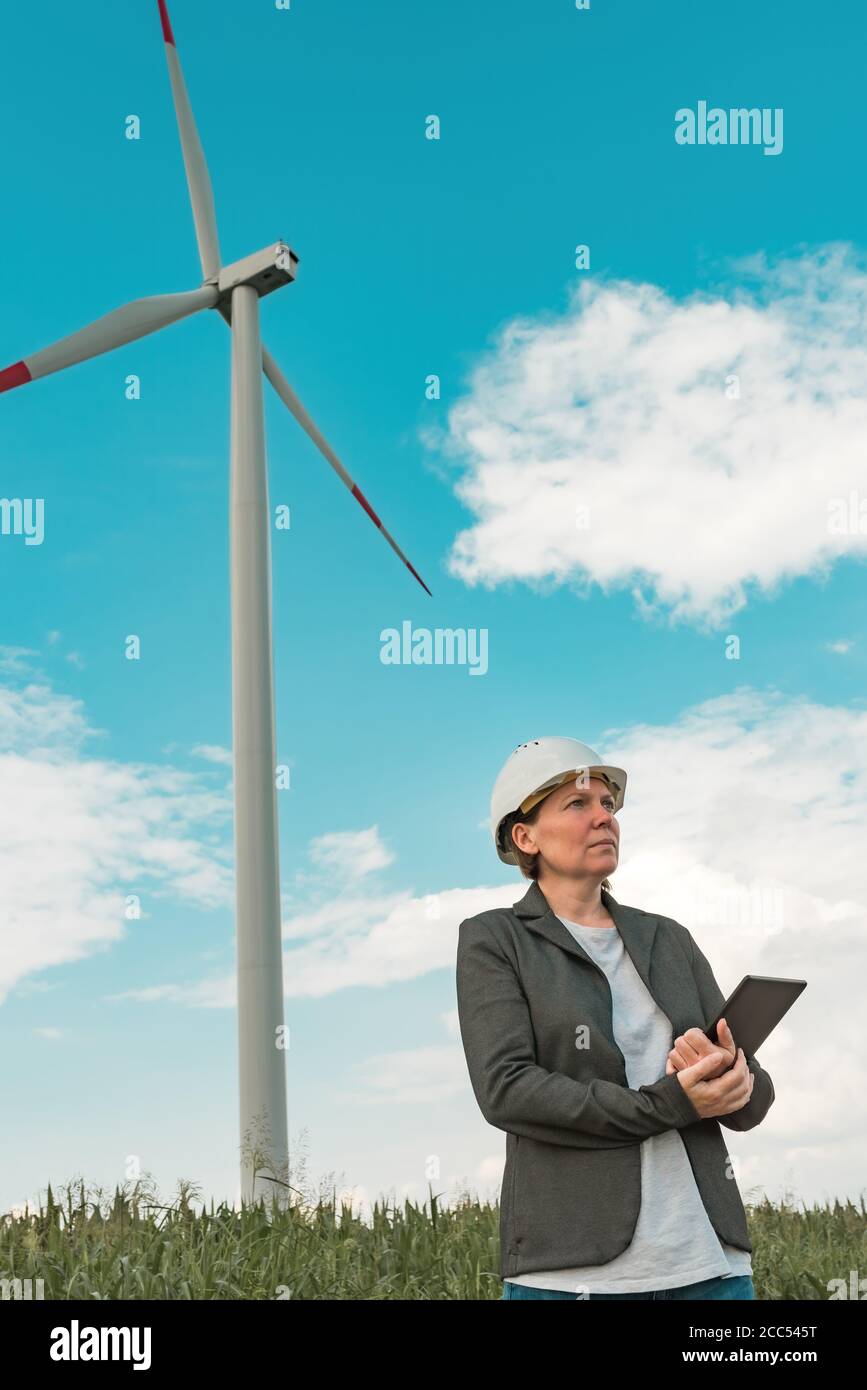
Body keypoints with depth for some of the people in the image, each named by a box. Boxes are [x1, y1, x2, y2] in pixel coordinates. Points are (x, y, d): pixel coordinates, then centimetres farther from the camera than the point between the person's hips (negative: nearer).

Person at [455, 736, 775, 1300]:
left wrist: (731, 1074, -13)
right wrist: (670, 1104, -16)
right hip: (571, 1267, -4)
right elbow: (505, 1089, -12)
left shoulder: (668, 940, 14)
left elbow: (753, 1101, 10)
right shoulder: (492, 941, 1)